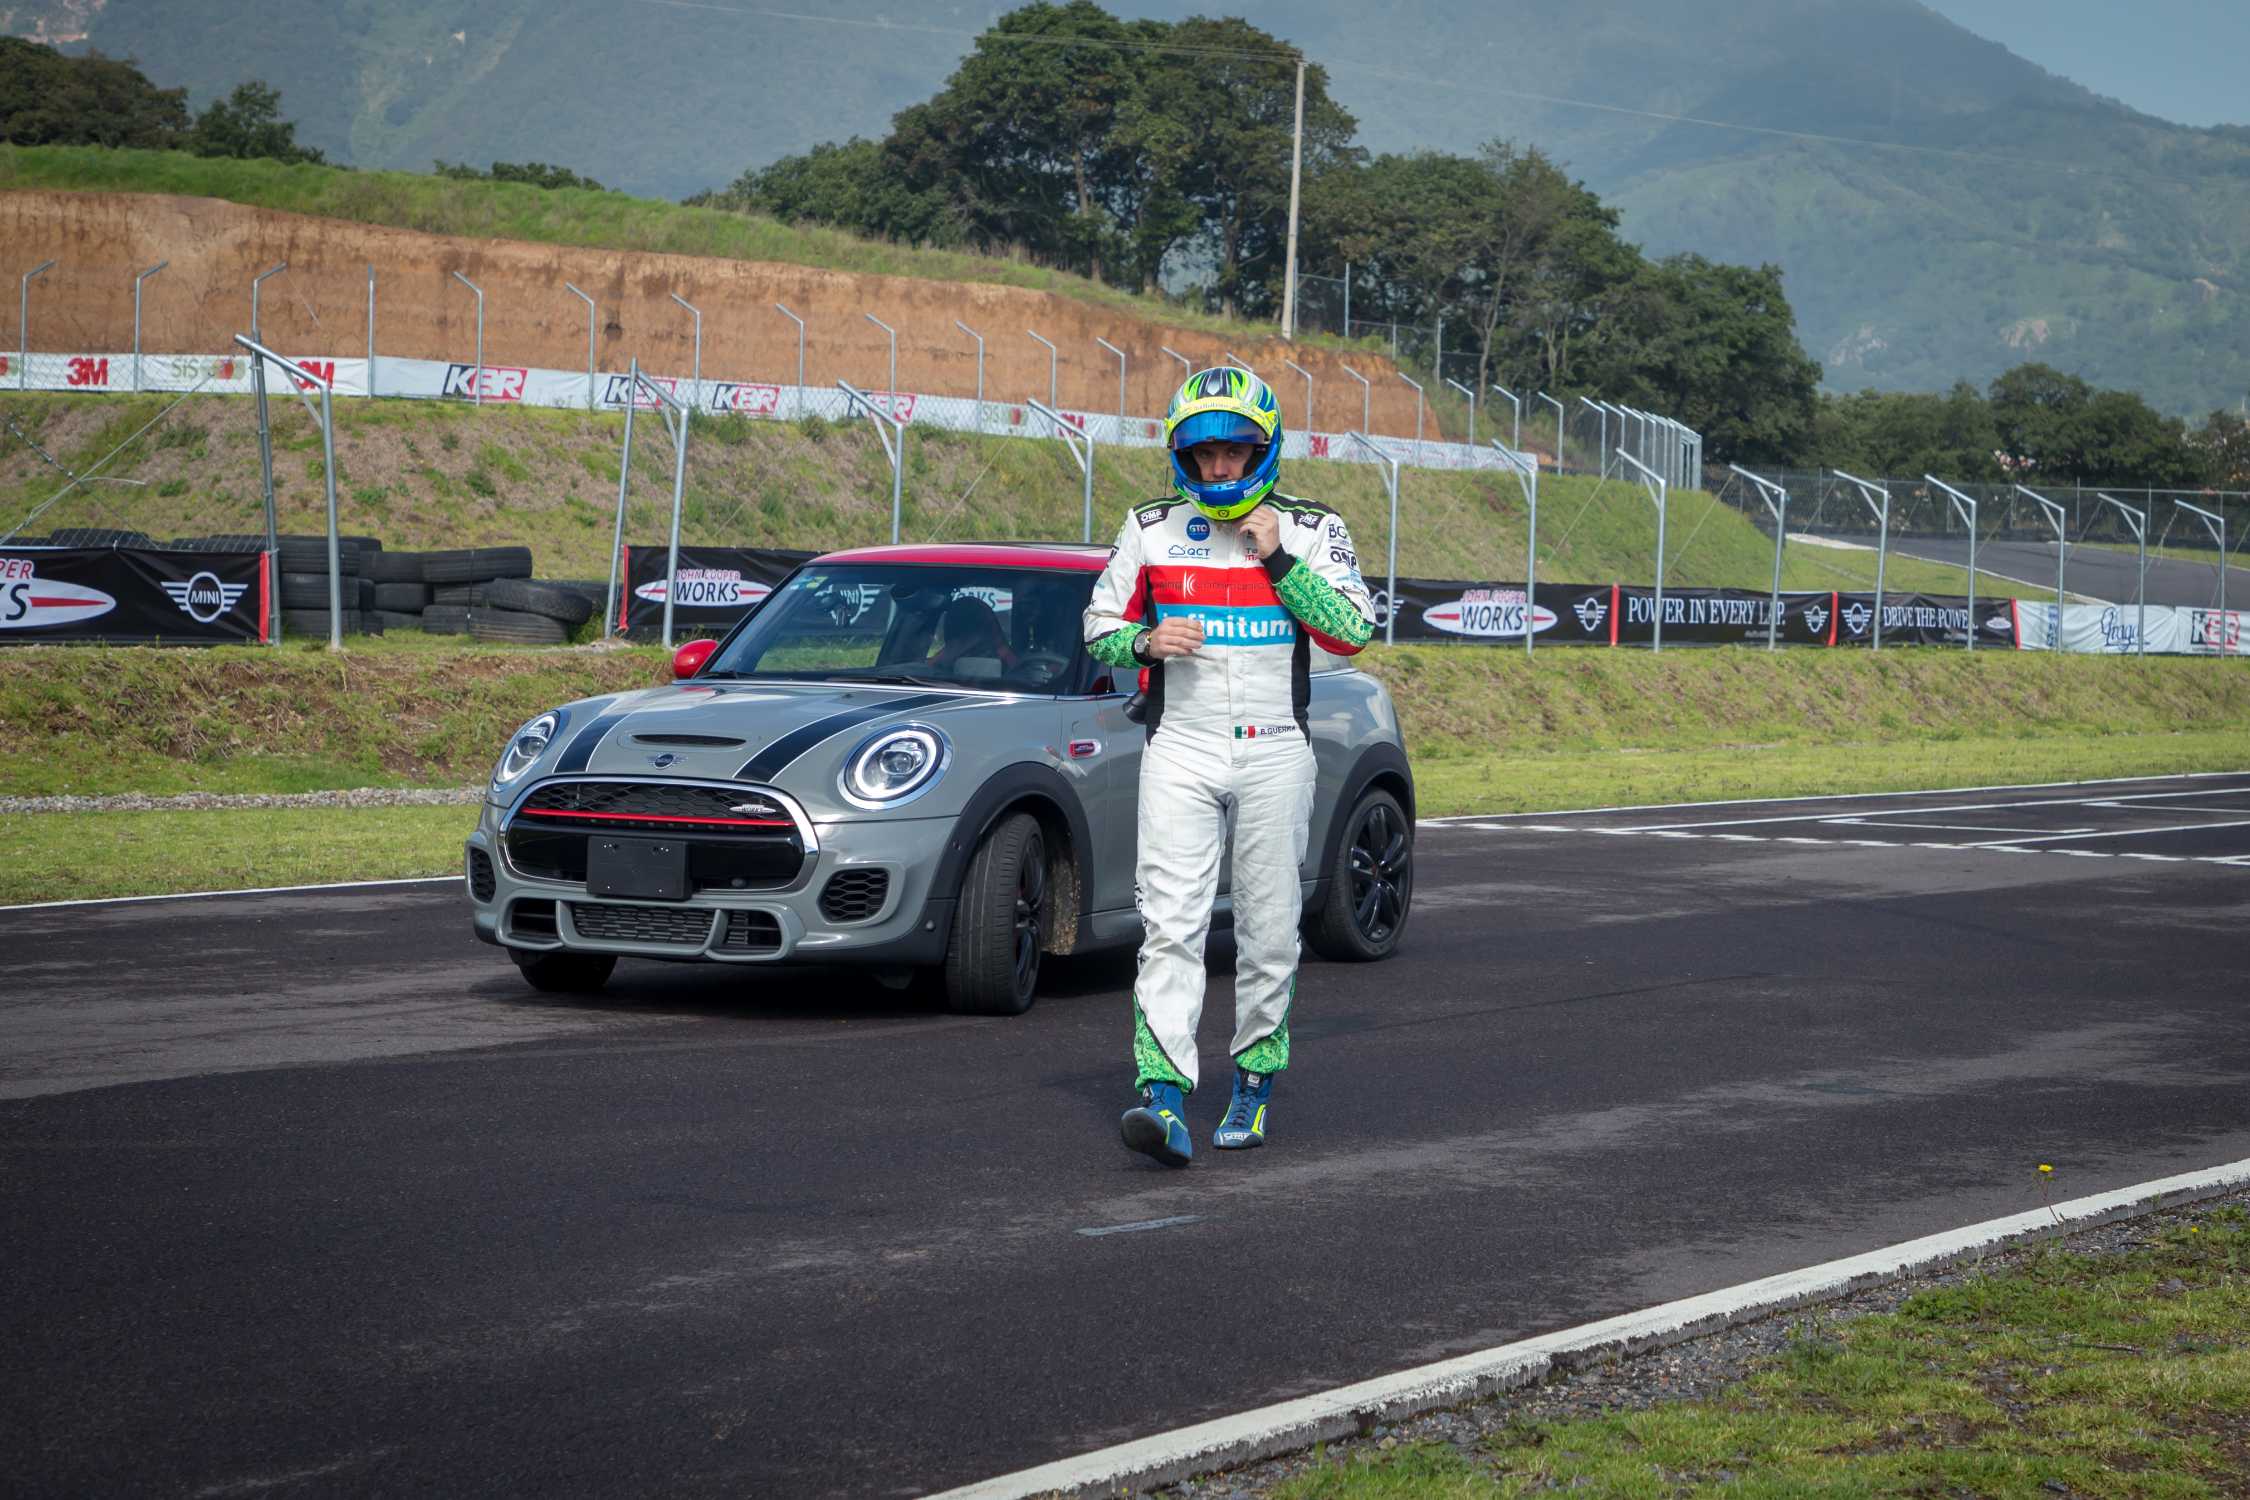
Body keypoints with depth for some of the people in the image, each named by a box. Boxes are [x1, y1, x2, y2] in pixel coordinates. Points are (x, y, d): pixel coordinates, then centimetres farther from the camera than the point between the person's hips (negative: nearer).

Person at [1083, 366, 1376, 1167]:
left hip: (1274, 753, 0)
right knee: (1171, 924, -11)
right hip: (1180, 750, 0)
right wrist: (1146, 642, -9)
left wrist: (1280, 562, -13)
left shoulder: (1311, 531, 3)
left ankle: (1255, 1079, 21)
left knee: (1269, 927, 5)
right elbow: (1100, 625, 12)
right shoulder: (1150, 529, 6)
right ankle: (1164, 1098, -19)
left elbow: (1353, 631, -7)